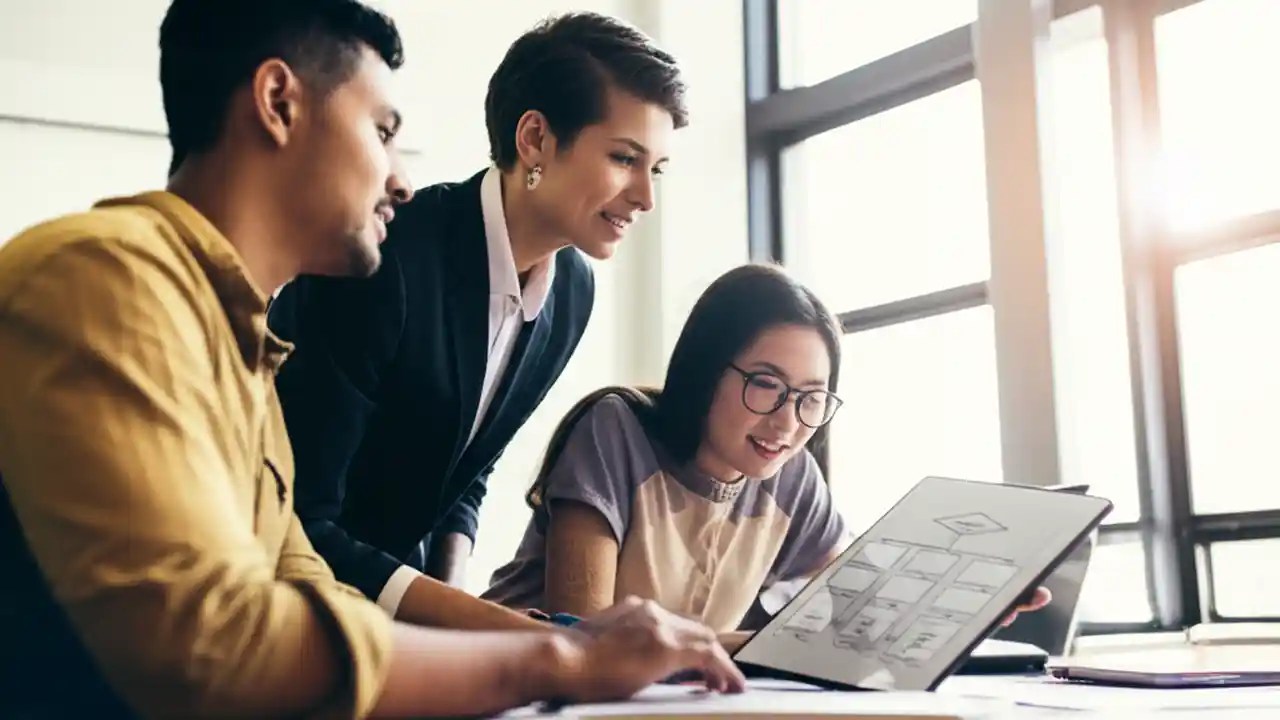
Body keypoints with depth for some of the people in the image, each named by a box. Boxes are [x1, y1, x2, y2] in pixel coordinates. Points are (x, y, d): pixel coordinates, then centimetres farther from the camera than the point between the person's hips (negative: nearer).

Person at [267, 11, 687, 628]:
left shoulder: (573, 291, -4)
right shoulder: (380, 255, -27)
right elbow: (296, 522, -27)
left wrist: (449, 600, -7)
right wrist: (484, 623, -31)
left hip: (386, 588, 6)